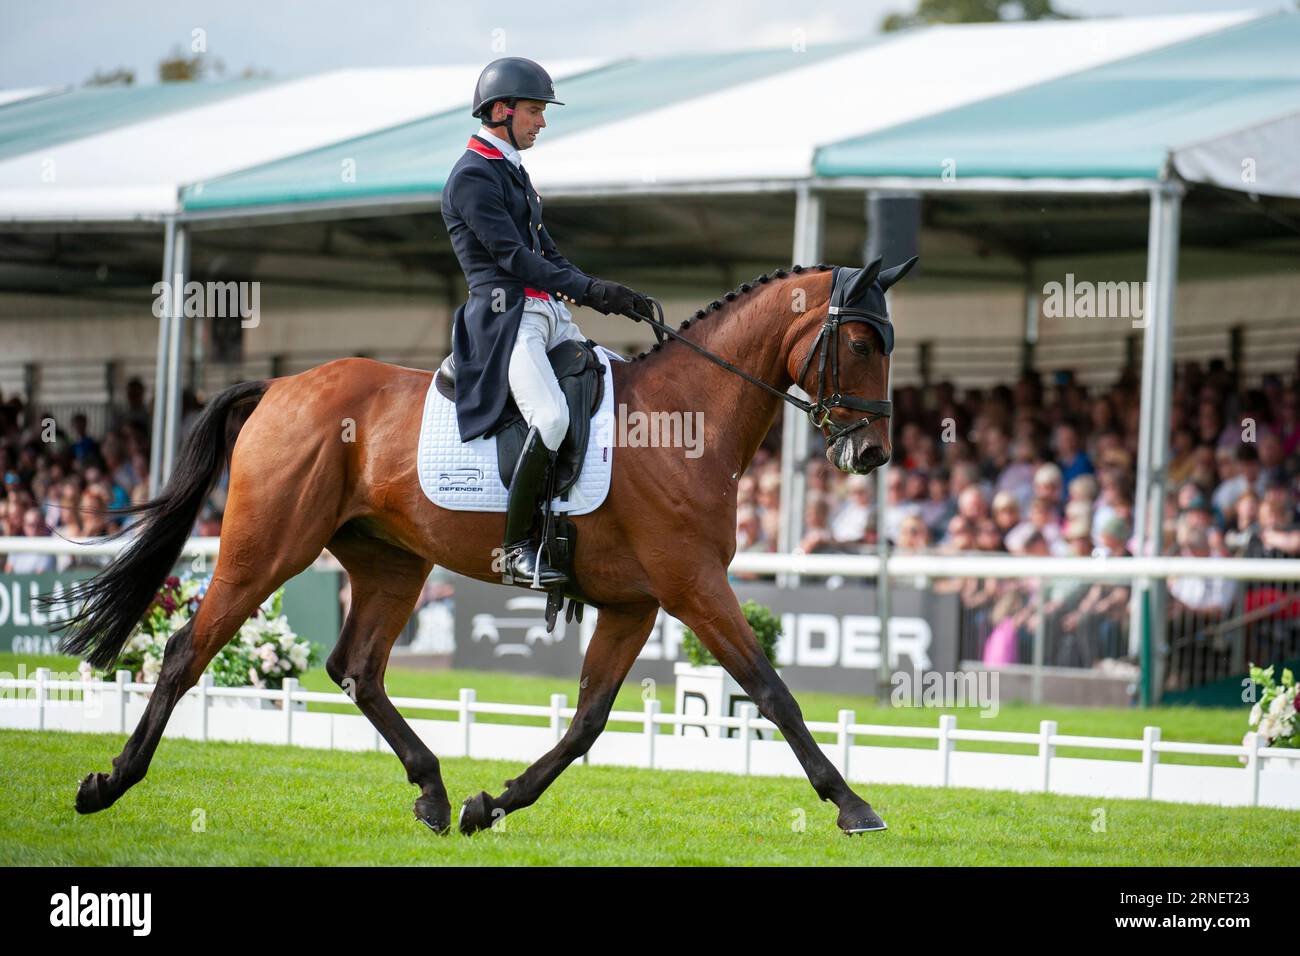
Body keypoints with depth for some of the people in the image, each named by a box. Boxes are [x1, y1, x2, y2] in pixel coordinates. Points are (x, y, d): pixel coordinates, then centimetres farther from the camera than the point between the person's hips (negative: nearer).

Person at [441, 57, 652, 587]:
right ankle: (518, 548, -23)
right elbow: (513, 257, -17)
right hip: (505, 318, -10)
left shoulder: (511, 171, 21)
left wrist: (605, 297, 10)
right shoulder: (472, 177, -9)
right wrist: (592, 290, -23)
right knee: (552, 416, -30)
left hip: (548, 315, 10)